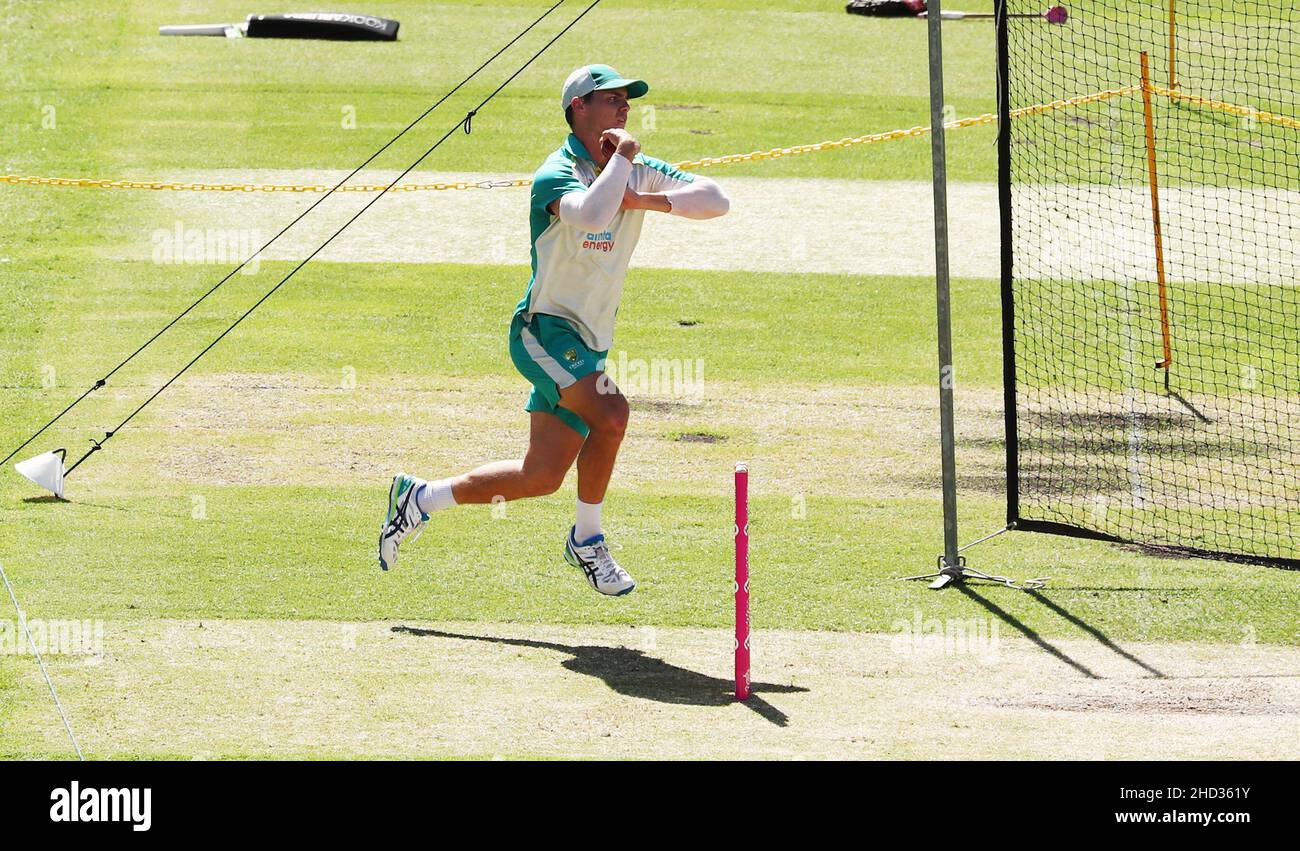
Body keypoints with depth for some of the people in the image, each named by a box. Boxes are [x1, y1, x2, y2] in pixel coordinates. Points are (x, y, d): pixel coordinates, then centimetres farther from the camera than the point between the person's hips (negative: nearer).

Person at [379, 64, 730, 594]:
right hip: (545, 331, -8)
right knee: (610, 413, -31)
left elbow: (716, 200, 1)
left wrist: (647, 199, -12)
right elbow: (591, 213, -37)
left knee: (541, 477, 5)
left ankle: (419, 498, 23)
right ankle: (587, 541, -12)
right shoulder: (556, 173, -15)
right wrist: (620, 159, -21)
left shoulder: (639, 172, 8)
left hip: (590, 345, 8)